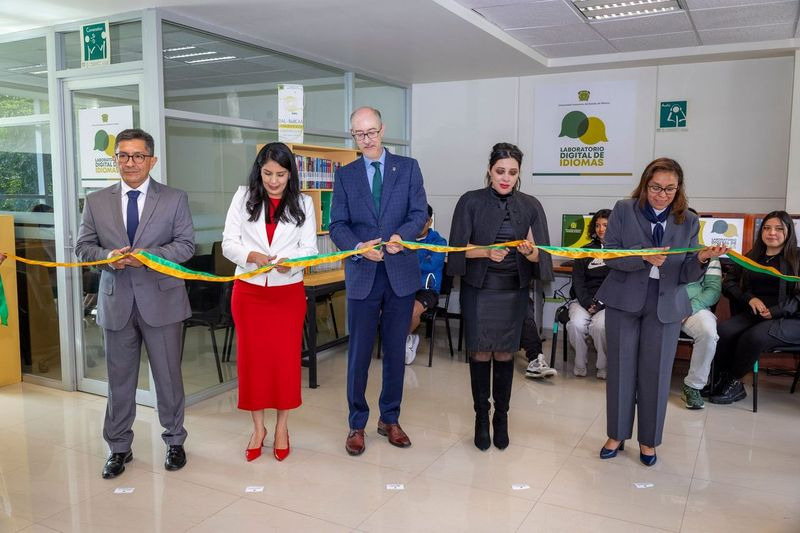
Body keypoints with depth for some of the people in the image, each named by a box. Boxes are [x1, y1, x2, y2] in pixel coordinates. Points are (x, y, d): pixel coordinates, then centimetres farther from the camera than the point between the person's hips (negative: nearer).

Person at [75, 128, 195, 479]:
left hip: (160, 299, -2)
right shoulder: (96, 202, 8)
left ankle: (175, 442, 26)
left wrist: (150, 255, -18)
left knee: (168, 376, 7)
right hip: (116, 301, 2)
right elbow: (84, 246, 8)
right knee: (119, 378, 11)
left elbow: (186, 244, -2)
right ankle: (119, 448, 27)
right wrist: (109, 256, -13)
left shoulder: (175, 199, 2)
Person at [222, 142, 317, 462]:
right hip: (249, 291, 1)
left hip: (288, 292, 0)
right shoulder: (243, 198, 1)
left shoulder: (303, 203, 2)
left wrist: (291, 262, -24)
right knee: (251, 357, 7)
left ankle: (282, 427, 22)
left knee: (286, 358, 4)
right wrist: (251, 256, -23)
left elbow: (309, 248, -2)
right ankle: (257, 427, 23)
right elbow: (229, 243, -2)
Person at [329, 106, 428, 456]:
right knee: (359, 354, 5)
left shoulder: (408, 167, 5)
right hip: (362, 275, 0)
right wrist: (358, 247, -21)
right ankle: (357, 424, 21)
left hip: (401, 273, 0)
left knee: (395, 352, 11)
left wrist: (401, 235, -24)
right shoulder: (345, 175, 6)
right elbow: (337, 225, 0)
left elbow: (419, 213, -3)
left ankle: (390, 420, 27)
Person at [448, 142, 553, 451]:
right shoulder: (471, 202, -3)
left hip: (513, 290, 2)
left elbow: (539, 254, -2)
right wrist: (487, 252, -24)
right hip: (478, 288, -1)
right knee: (480, 353, 3)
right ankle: (481, 416, 18)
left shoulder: (530, 206, 2)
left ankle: (501, 417, 21)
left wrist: (530, 252, -25)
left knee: (505, 353, 7)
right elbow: (459, 246, -7)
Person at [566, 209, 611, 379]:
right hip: (584, 300, 3)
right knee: (576, 324, -27)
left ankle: (604, 366, -6)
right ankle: (580, 363, -3)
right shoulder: (586, 250, 16)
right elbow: (578, 280, 7)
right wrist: (588, 303, -9)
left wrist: (600, 304, -14)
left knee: (600, 326, -31)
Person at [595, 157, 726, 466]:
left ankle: (648, 441, 24)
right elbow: (609, 254, -8)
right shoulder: (624, 210, -1)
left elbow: (687, 275, 2)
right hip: (624, 301, -1)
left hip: (665, 305, 1)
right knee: (621, 369, 8)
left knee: (656, 374, 6)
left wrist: (702, 259, -19)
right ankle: (617, 435, 24)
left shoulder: (688, 221, 3)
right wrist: (644, 258, -23)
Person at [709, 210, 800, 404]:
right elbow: (729, 282, 15)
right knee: (723, 331, -28)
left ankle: (733, 381, -13)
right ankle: (724, 380, -16)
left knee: (755, 336, -35)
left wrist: (775, 311, -18)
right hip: (753, 314, 4)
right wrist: (749, 298, -5)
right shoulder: (751, 257, 20)